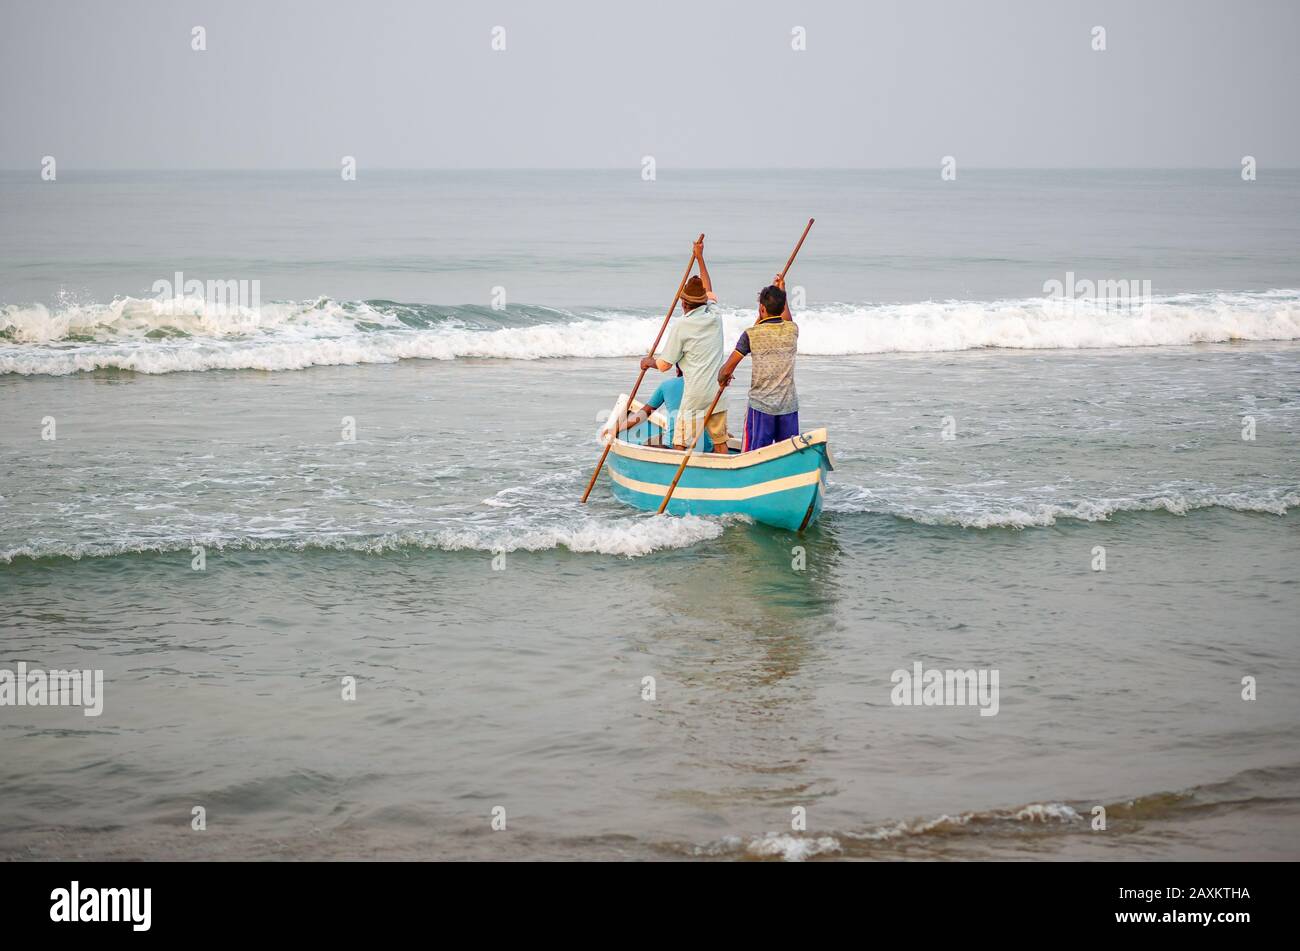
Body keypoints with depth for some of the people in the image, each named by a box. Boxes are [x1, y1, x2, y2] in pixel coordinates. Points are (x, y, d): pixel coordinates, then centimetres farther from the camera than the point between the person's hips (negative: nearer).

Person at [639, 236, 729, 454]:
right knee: (720, 442, 12)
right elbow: (709, 292, 27)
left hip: (695, 395, -6)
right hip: (718, 393, 6)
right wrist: (700, 258, 34)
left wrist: (649, 361, 17)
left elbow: (664, 365, -6)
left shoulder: (682, 326, -10)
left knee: (681, 444, 0)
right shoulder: (714, 316, 5)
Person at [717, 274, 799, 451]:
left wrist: (722, 379, 17)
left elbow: (726, 370, -6)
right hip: (789, 406, 3)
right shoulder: (792, 330, 1)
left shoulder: (752, 335, -9)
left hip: (761, 407, -3)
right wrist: (781, 291, 36)